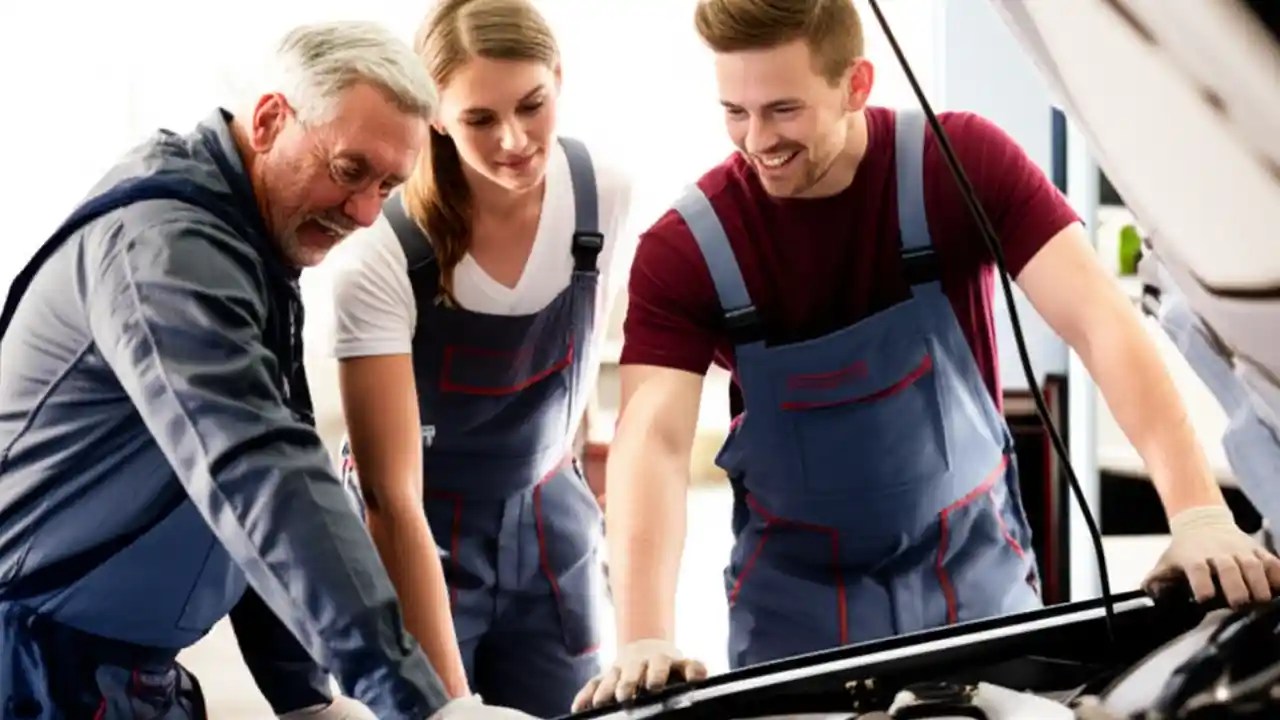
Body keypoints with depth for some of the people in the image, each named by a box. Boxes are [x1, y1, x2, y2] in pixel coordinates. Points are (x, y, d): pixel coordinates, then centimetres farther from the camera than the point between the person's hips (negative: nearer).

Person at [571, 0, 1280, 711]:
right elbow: (653, 441, -26)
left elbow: (1101, 321, -25)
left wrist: (1200, 515, -38)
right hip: (795, 592, 0)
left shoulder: (963, 163, -16)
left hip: (972, 569, 0)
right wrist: (645, 641, -42)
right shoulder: (684, 248, -15)